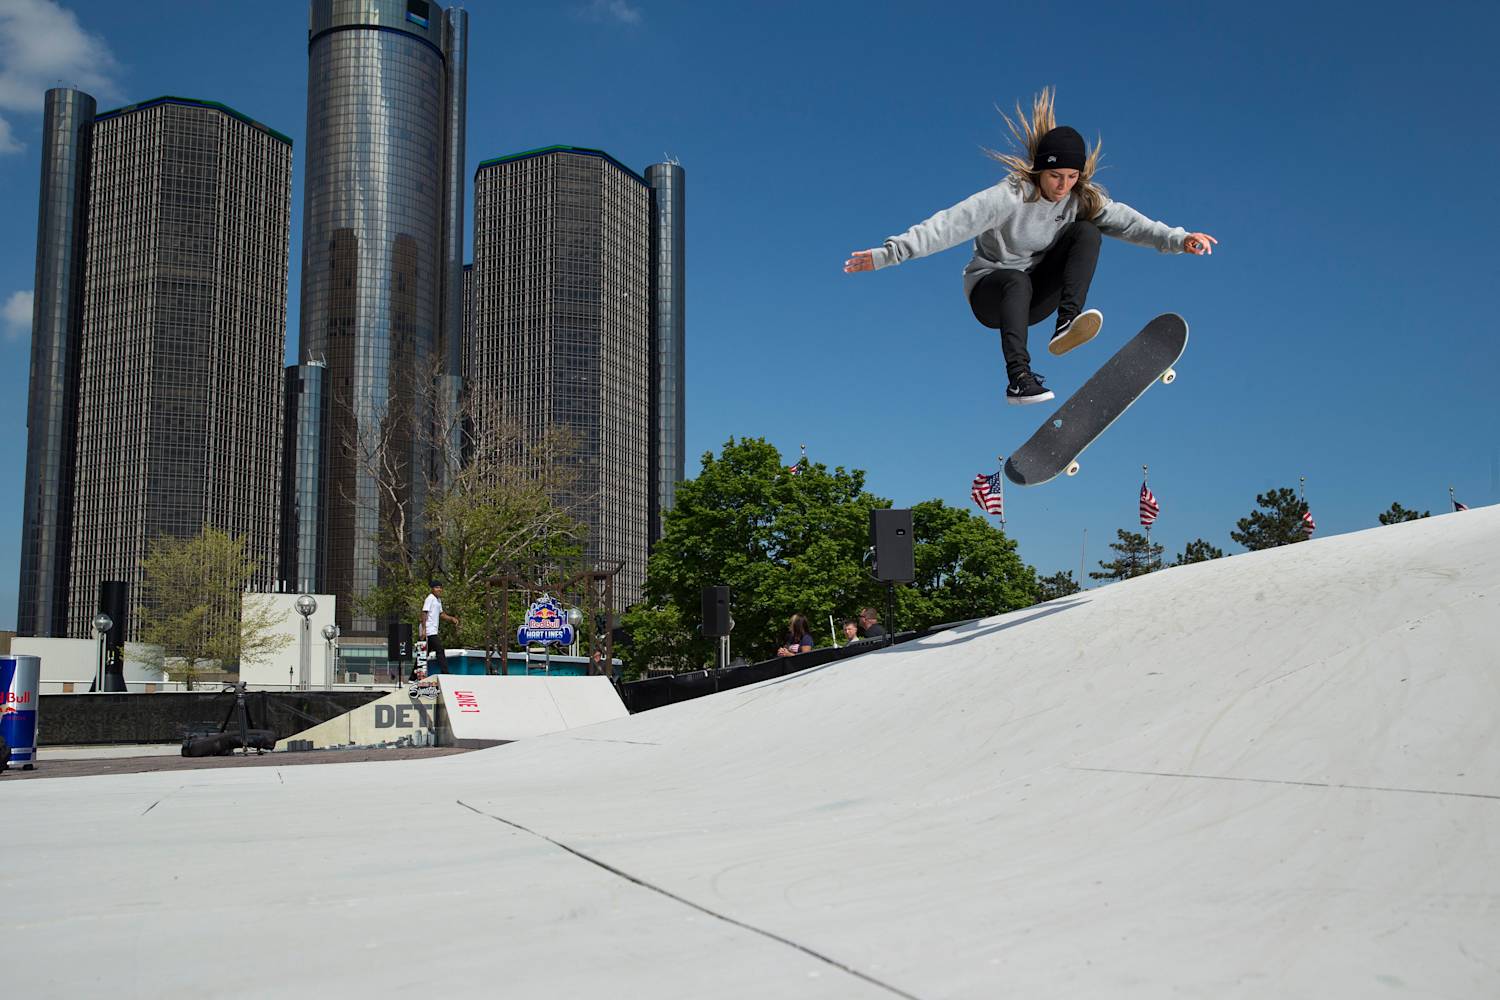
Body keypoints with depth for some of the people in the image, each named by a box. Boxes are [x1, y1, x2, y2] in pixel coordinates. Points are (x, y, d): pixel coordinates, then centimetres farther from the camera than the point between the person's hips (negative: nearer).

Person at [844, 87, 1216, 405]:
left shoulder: (1082, 197, -4)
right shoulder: (1011, 196, -21)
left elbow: (1125, 220, -11)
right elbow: (951, 224, -29)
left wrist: (1176, 239, -27)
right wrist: (889, 253, -38)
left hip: (1038, 294, 4)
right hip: (990, 289, -4)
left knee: (1087, 231, -17)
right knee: (1017, 280, -40)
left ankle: (1066, 322, -32)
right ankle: (1019, 378, -47)